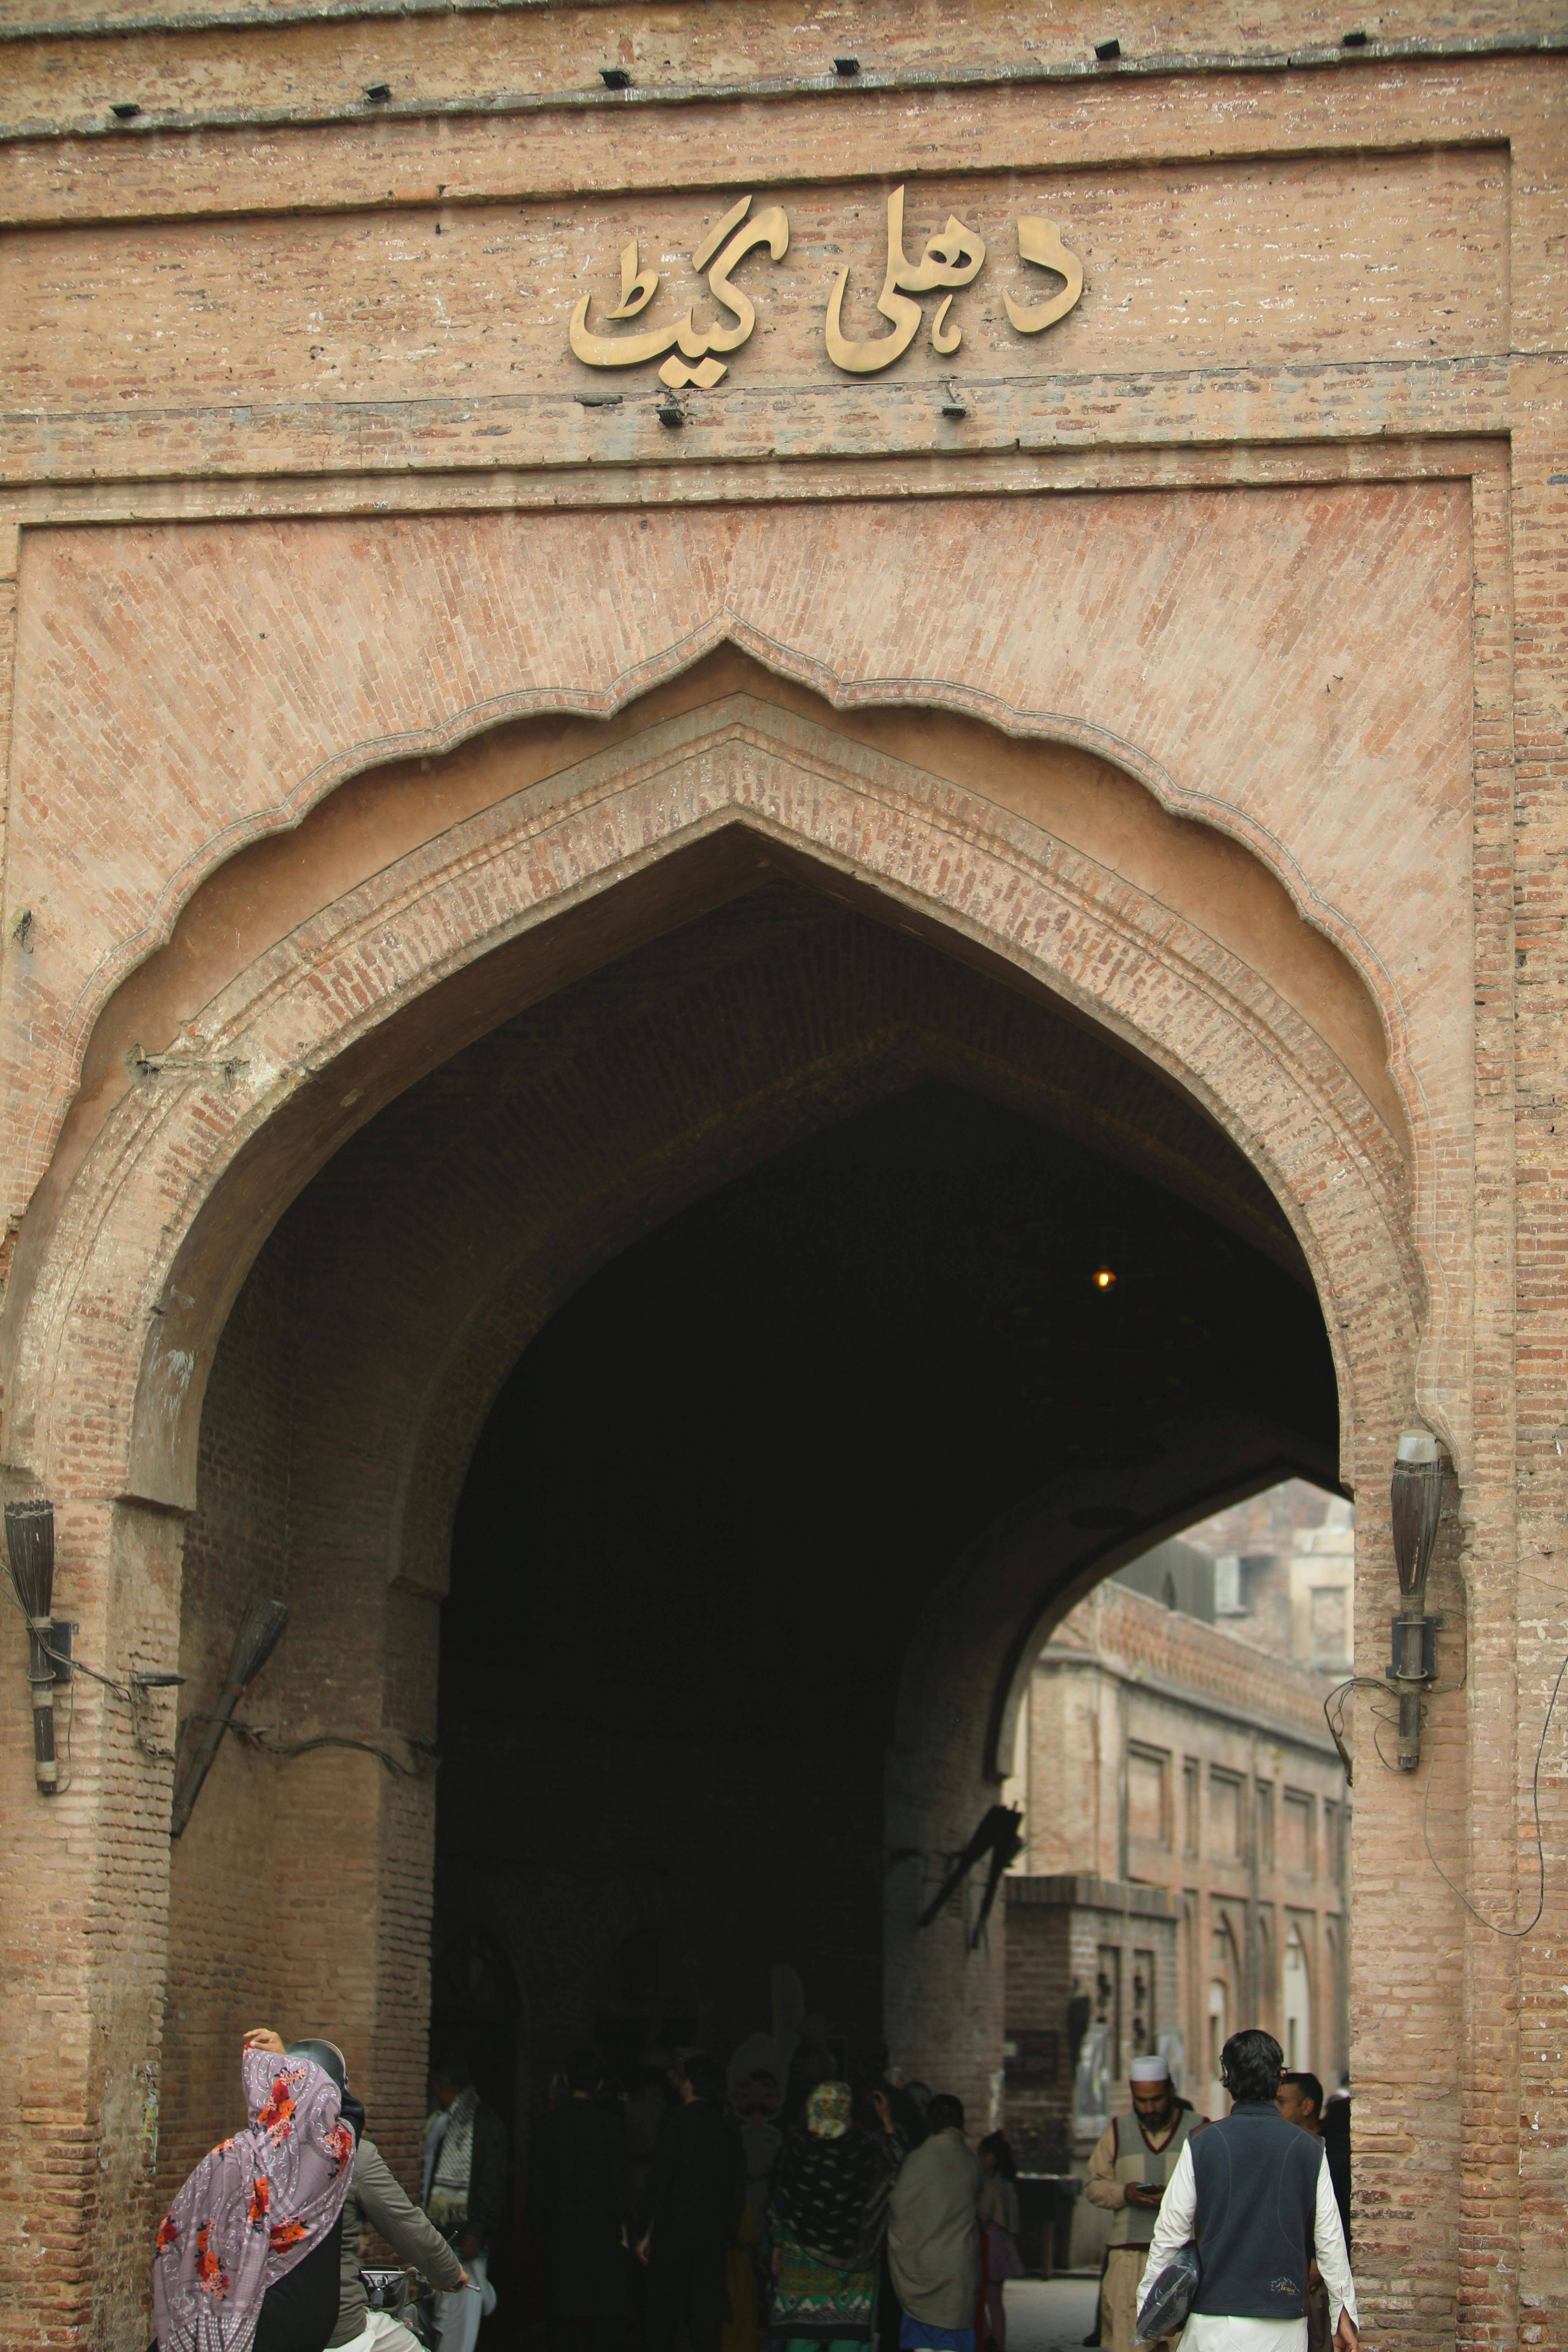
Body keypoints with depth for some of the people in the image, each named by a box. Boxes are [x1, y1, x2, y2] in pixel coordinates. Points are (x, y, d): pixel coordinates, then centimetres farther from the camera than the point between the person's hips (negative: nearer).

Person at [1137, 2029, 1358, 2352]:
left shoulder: (1202, 2144, -2)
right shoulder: (1309, 2149, 1)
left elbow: (1170, 2233, 1)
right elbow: (1330, 2239, 3)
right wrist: (1345, 2313, 12)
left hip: (1215, 2320, -1)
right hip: (1285, 2326, 1)